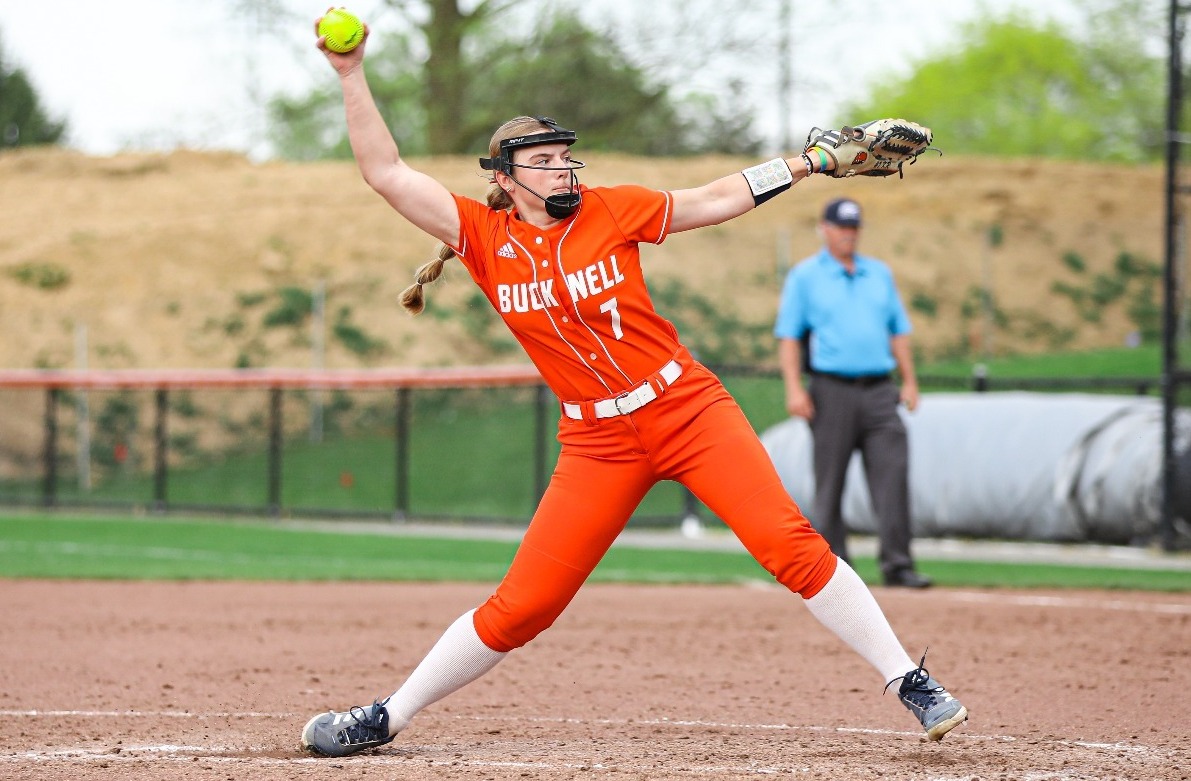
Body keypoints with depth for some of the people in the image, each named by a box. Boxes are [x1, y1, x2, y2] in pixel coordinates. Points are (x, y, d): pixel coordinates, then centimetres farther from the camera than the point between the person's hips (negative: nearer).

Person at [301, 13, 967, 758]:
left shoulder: (612, 210, -1)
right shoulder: (485, 235, -1)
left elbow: (714, 201, 8)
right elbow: (387, 173, -4)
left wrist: (810, 162, 4)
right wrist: (353, 76, -9)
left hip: (688, 409, 0)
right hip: (597, 441, 1)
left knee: (790, 543, -14)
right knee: (521, 606, -2)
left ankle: (911, 683, -8)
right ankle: (385, 719, 11)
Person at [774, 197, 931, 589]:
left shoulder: (880, 274, 17)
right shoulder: (804, 276, 4)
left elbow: (899, 330, 20)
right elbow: (788, 334, -1)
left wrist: (909, 381, 10)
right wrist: (794, 389, -11)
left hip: (879, 391, 3)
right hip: (832, 390, -3)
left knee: (893, 475, -9)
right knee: (829, 481, 0)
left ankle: (896, 563, -10)